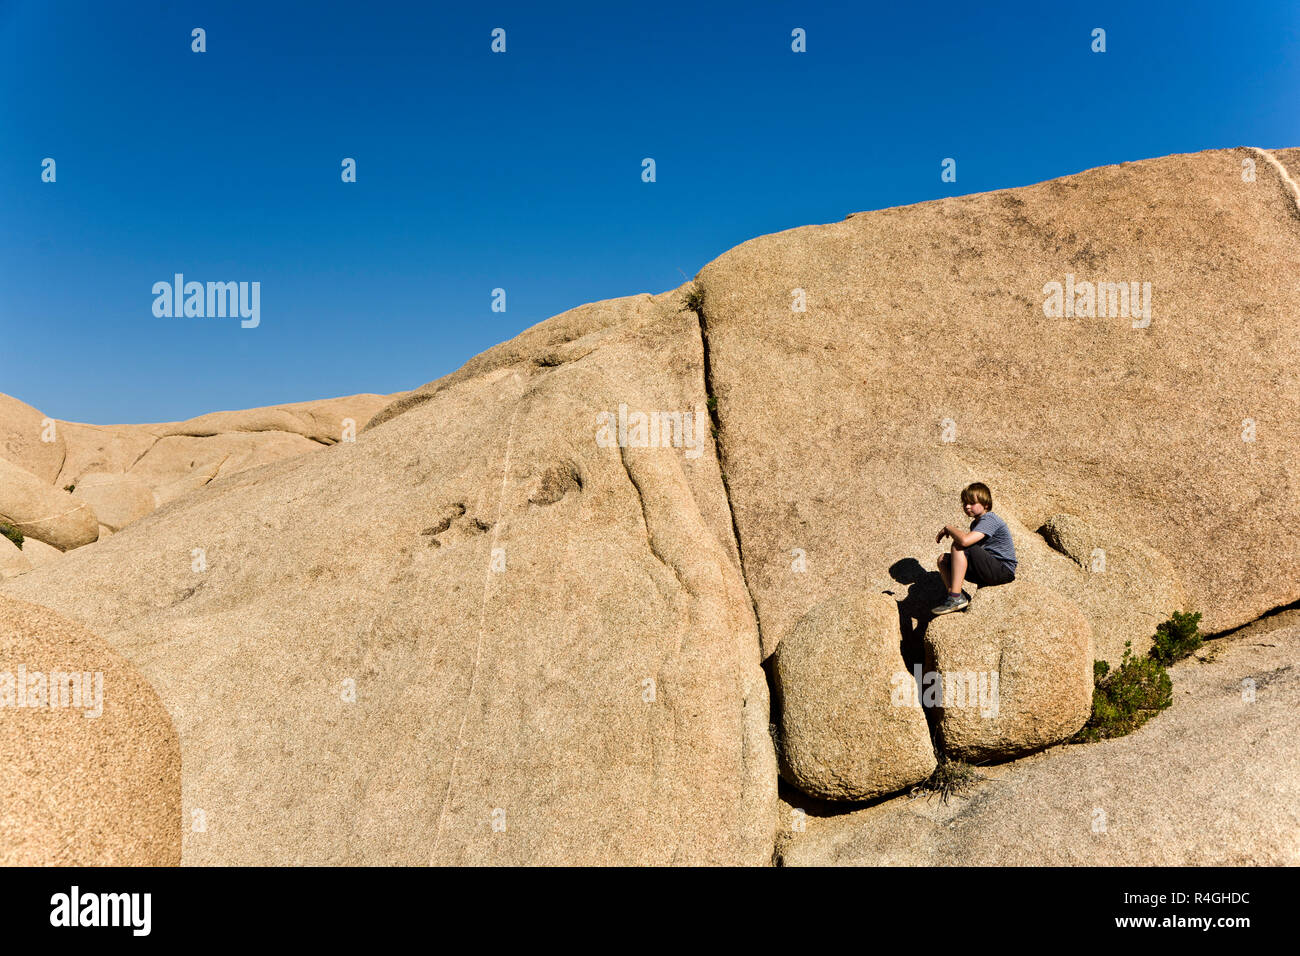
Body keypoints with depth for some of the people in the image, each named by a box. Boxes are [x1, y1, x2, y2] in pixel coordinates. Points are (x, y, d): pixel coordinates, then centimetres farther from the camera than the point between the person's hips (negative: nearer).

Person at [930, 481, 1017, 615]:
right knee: (943, 559, 3)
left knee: (958, 546, -23)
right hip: (989, 570, 10)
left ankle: (955, 597, -25)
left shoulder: (989, 520, -15)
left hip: (1003, 571, -10)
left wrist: (948, 528, -13)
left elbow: (965, 540, -30)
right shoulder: (975, 523, 17)